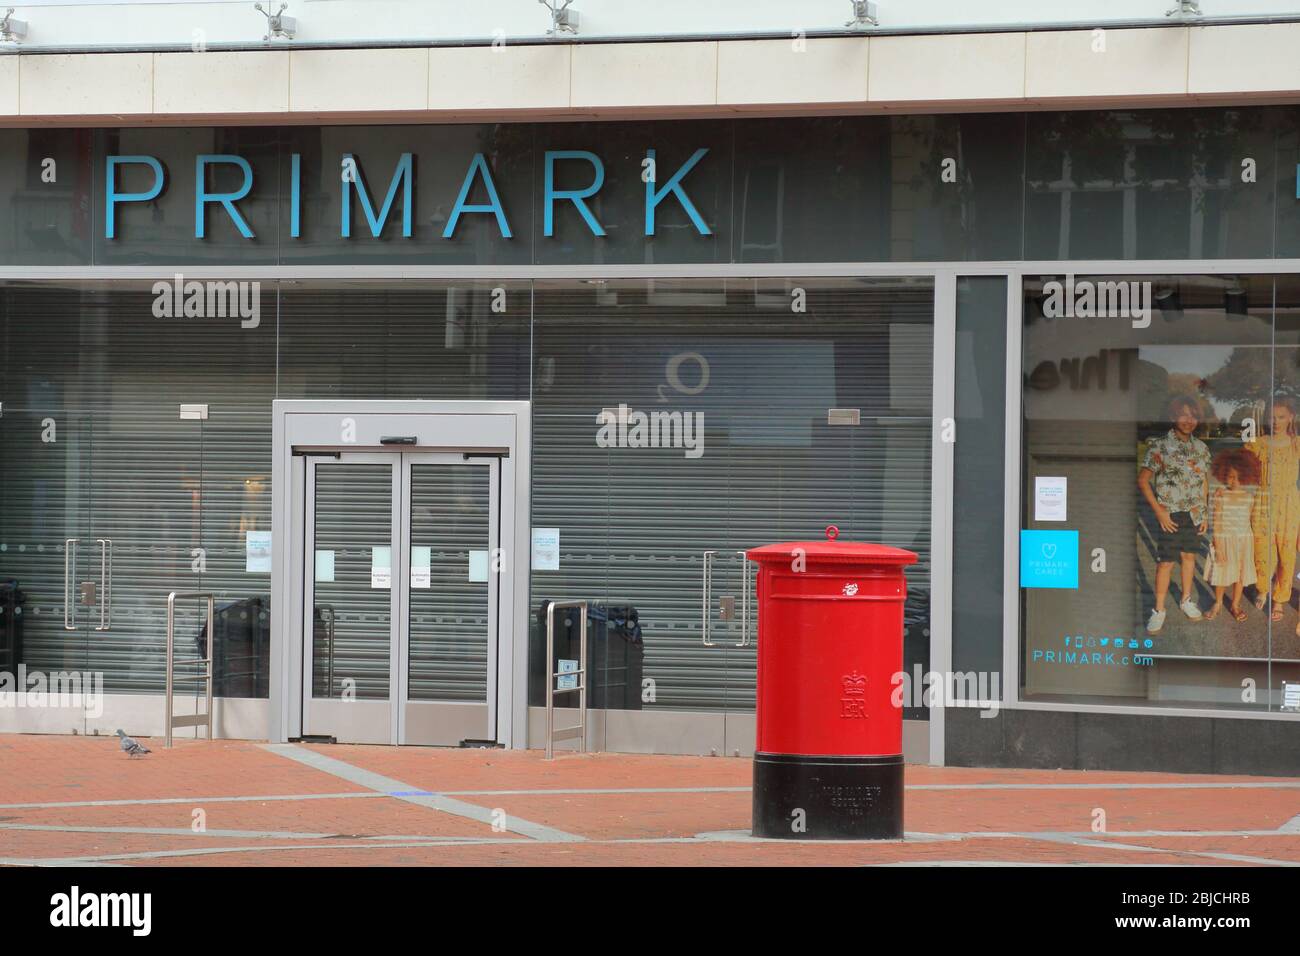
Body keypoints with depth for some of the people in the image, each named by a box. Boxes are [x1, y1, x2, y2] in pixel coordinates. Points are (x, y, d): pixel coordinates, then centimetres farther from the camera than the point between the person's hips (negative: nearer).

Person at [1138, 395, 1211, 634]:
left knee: (1189, 556, 14)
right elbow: (1143, 480, -9)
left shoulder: (1201, 448, 4)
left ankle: (1187, 599, 30)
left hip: (1194, 514, 5)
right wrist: (1159, 511, -13)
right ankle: (1159, 610, 5)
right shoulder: (1159, 446, -11)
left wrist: (1205, 514, 9)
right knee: (1165, 562, -3)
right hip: (1170, 515, -4)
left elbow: (1204, 482, 13)